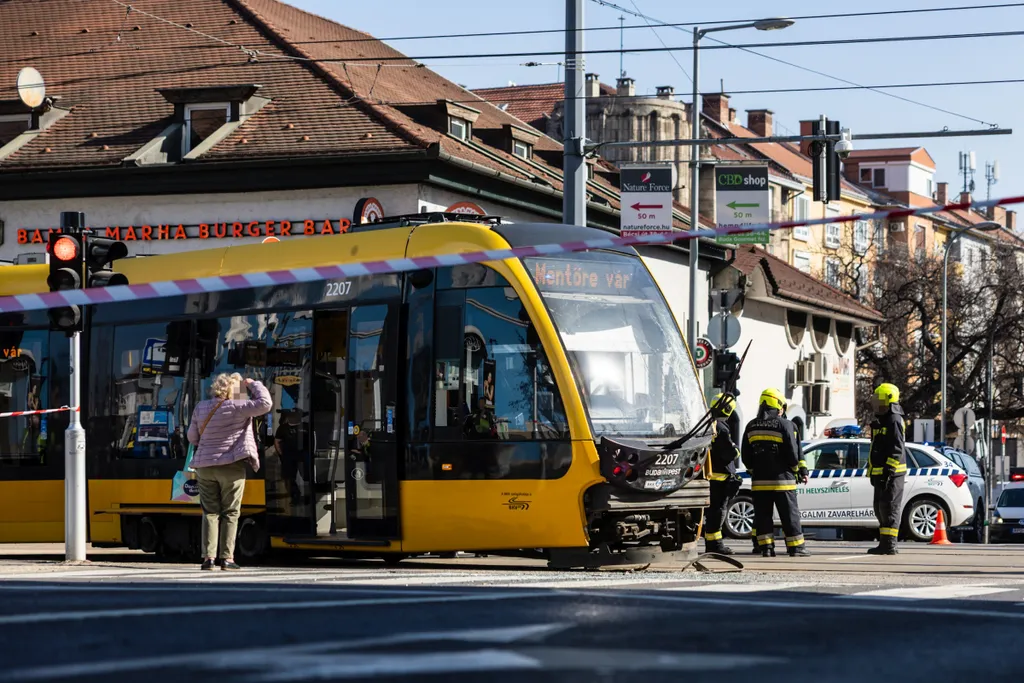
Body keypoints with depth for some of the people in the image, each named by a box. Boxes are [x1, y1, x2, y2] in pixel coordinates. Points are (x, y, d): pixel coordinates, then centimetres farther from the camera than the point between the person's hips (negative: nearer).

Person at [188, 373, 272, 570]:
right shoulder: (236, 408, -11)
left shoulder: (201, 408, 5)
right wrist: (252, 384, 2)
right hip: (231, 465, -4)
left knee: (210, 513, 7)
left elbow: (192, 437, 12)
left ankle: (208, 556, -2)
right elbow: (265, 404, -13)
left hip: (205, 466, 4)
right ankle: (226, 557, -1)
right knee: (230, 513, 3)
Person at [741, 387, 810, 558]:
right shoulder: (784, 425, -8)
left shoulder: (751, 427, 8)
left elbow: (745, 456, 11)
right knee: (789, 515, 2)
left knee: (762, 515, 7)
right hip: (781, 479, -4)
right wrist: (796, 470, 7)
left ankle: (766, 547, 2)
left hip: (759, 480, 4)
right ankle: (796, 548, 2)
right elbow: (792, 453, -9)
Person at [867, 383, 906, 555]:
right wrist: (873, 473, 24)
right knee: (880, 508, 12)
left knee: (889, 508, -10)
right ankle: (884, 544, 17)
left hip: (891, 473, -11)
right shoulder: (881, 421, 20)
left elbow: (897, 449, -20)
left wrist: (888, 470, -24)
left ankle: (889, 545, -11)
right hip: (880, 473, 11)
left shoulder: (894, 421, -13)